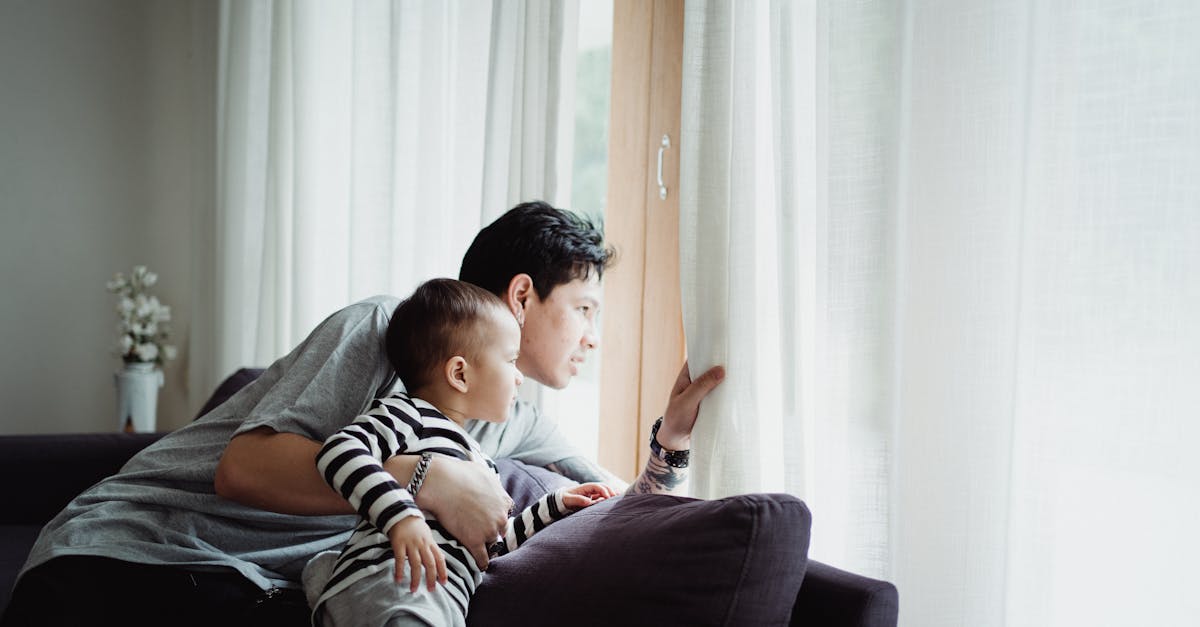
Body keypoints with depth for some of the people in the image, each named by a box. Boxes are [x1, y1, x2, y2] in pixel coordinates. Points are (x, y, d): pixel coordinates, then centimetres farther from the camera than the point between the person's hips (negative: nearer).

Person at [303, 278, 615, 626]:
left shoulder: (475, 458, 34)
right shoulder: (406, 415, 7)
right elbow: (339, 450, -12)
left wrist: (555, 506, 37)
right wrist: (401, 514, -23)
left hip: (447, 598, 9)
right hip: (388, 582, -9)